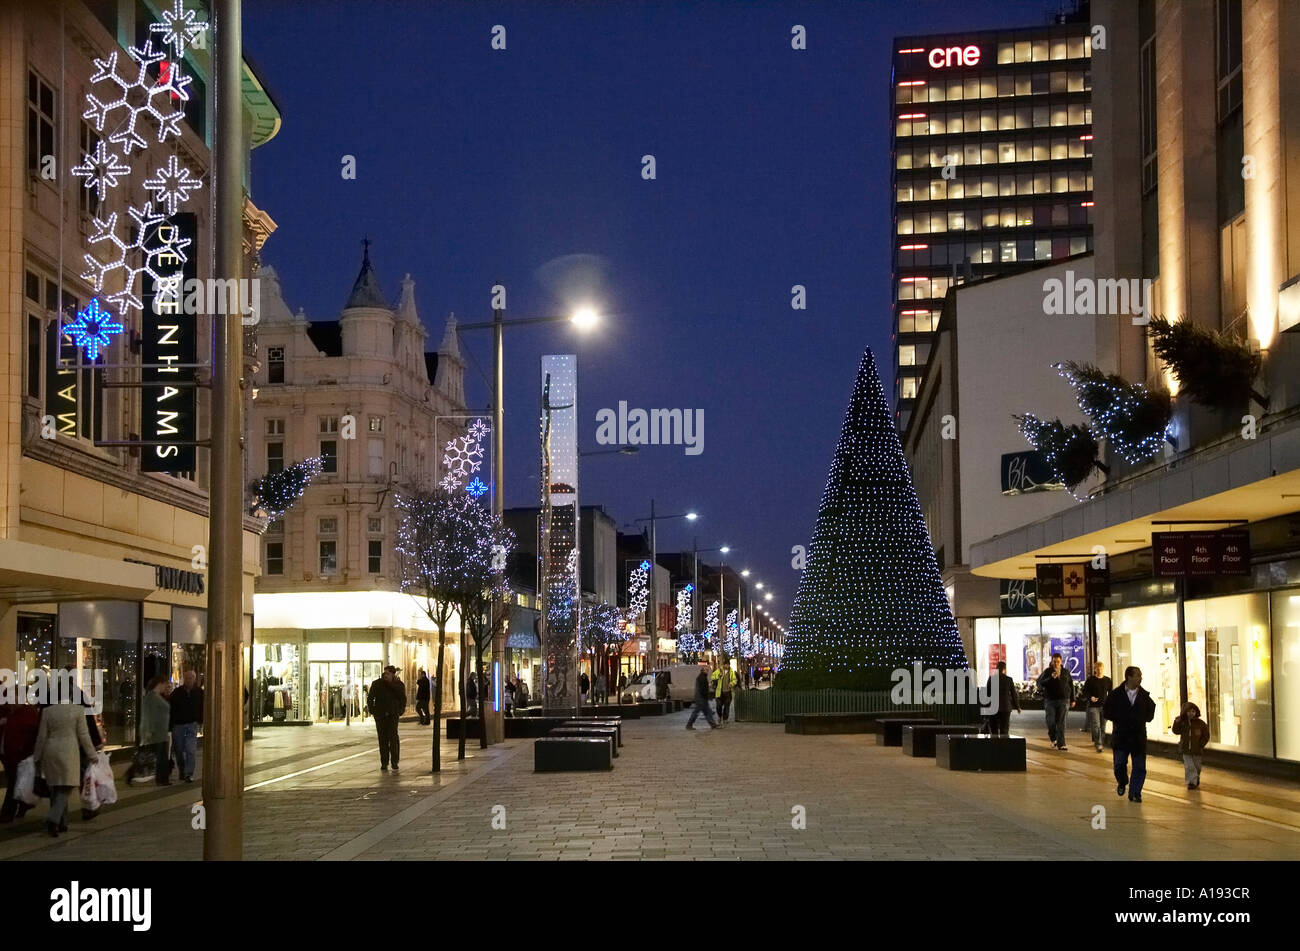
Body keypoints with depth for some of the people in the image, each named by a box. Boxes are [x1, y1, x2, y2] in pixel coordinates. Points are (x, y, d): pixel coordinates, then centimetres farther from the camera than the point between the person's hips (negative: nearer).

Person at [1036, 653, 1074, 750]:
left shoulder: (1066, 672, 9)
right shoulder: (1047, 672, 2)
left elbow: (1071, 686, 15)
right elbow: (1041, 683, -9)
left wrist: (1072, 699, 12)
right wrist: (1051, 678, -23)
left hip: (1063, 700, 1)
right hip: (1050, 700, -1)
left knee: (1061, 723, -3)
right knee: (1051, 721, -2)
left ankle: (1061, 744, -1)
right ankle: (1053, 738, 25)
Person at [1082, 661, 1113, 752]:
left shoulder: (1108, 680, 8)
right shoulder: (1090, 680, -1)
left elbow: (1111, 693, 16)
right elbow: (1085, 691, 2)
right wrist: (1090, 697, -16)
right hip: (1093, 706, -3)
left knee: (1103, 726, 7)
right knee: (1096, 725, -12)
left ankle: (1101, 743, 17)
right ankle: (1098, 744, -12)